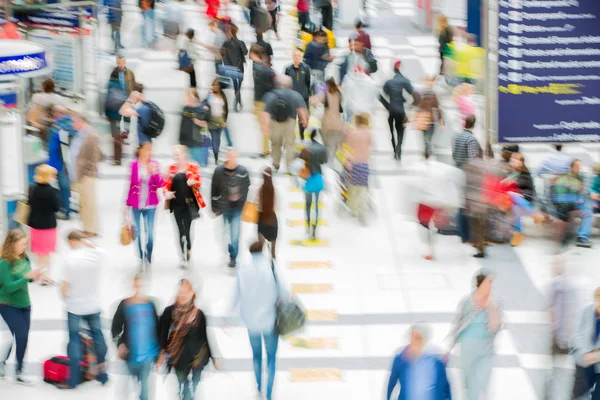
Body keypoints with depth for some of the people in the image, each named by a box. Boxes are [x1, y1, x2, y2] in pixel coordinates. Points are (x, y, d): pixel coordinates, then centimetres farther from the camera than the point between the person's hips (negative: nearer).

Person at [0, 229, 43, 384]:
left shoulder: (24, 258, -2)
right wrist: (27, 277, -27)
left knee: (20, 336, 11)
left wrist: (33, 277, -10)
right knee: (21, 335, -9)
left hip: (24, 304, 7)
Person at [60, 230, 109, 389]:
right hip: (93, 305, 4)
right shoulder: (97, 254, -7)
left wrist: (65, 296, 4)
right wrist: (87, 242, 12)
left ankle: (74, 379, 6)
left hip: (75, 306, -4)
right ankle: (102, 373, 27)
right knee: (97, 335, 18)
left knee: (74, 339, 5)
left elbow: (65, 286, -16)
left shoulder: (70, 258, -19)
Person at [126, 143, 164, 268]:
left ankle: (148, 259, 9)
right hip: (136, 204, -1)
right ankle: (141, 258, 15)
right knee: (138, 232, 6)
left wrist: (155, 173, -21)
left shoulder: (154, 164, 1)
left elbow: (160, 185, -2)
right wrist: (127, 204, 3)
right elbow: (130, 184, 1)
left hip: (150, 204, 1)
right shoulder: (133, 165, -5)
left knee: (150, 232, -1)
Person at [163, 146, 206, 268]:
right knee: (181, 230, 5)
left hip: (189, 203, -3)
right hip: (177, 203, 3)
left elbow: (199, 182, 0)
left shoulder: (193, 167, -2)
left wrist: (193, 182, -23)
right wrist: (166, 192, -9)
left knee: (187, 229, -8)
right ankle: (185, 256, 12)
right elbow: (167, 184, 11)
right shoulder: (172, 168, 7)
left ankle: (188, 253, 5)